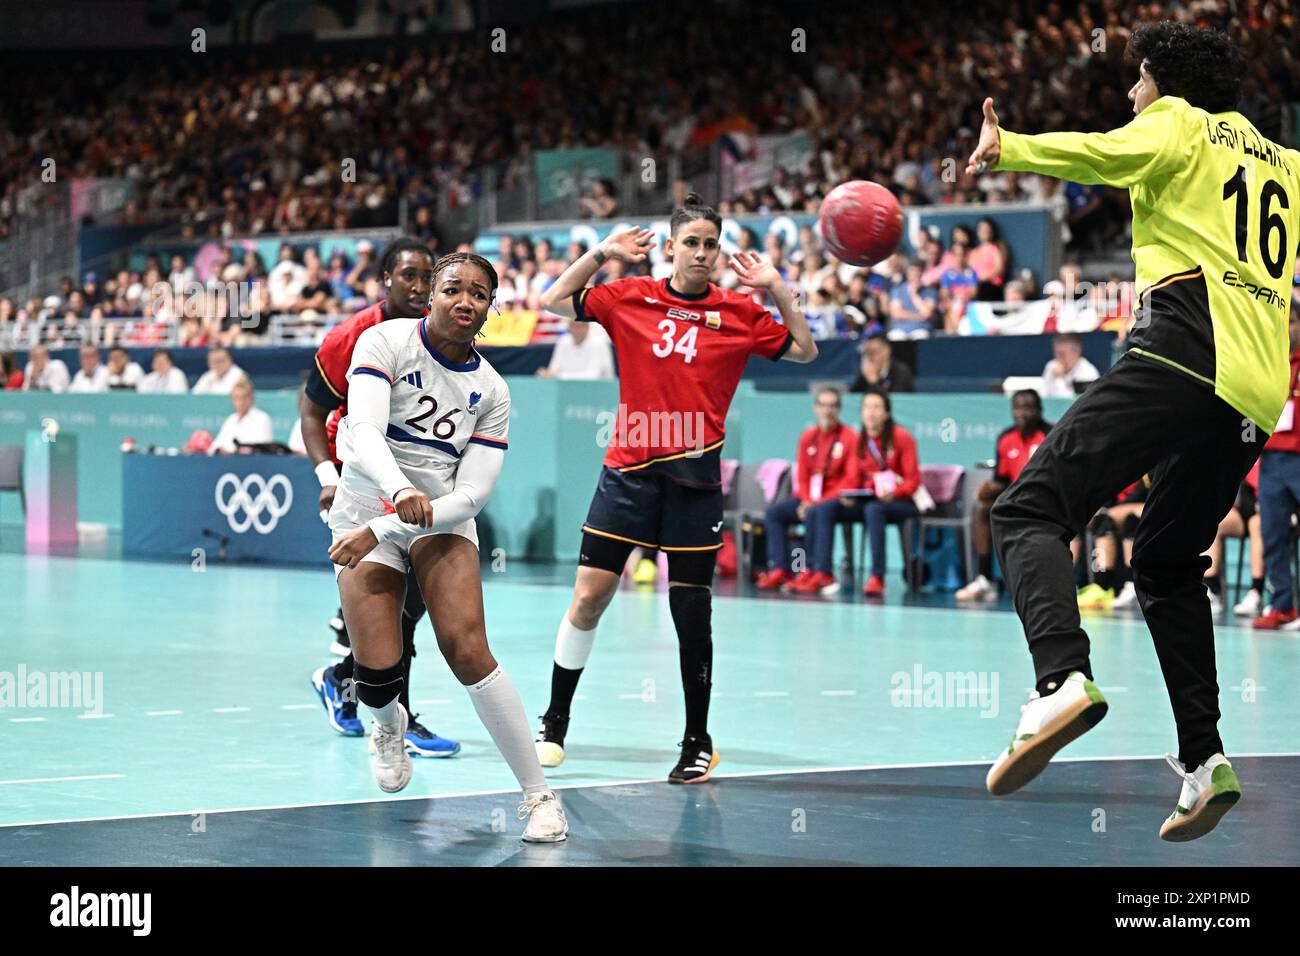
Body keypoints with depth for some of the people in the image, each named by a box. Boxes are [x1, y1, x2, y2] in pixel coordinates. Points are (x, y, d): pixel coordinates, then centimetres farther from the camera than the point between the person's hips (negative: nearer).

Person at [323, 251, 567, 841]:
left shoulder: (491, 391, -2)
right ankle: (390, 727, 28)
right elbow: (365, 430, -25)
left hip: (443, 521, 1)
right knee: (378, 674, -12)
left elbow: (473, 493, -8)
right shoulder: (386, 342, -10)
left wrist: (384, 529, -20)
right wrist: (399, 490, -45)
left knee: (467, 652, -20)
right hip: (365, 508, -1)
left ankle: (539, 796, -11)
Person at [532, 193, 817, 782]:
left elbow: (804, 351, 6)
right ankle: (555, 723, 14)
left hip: (694, 476, 0)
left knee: (691, 611, 0)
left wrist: (776, 289, -3)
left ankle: (697, 743, 13)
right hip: (628, 468, 1)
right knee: (589, 596, -2)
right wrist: (601, 253, -3)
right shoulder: (630, 297, 4)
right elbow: (554, 302, 6)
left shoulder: (739, 313, 4)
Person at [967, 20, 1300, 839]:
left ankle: (1063, 679, -38)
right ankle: (1204, 760, 7)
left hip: (1185, 351, -7)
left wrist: (1007, 151, -12)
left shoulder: (1180, 124, 9)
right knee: (1167, 564, 20)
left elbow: (1101, 154, -11)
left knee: (1032, 509, -12)